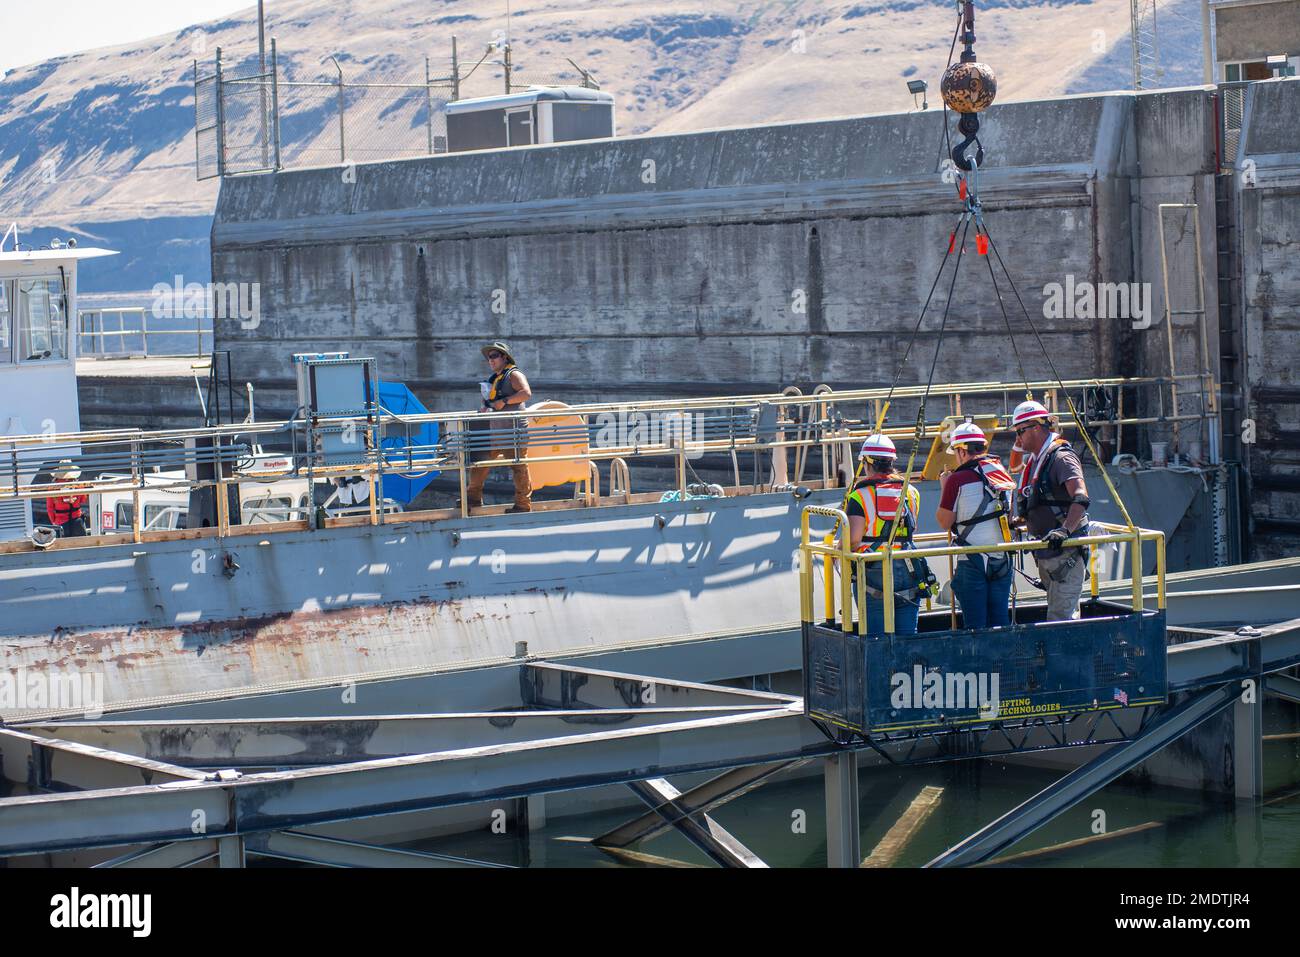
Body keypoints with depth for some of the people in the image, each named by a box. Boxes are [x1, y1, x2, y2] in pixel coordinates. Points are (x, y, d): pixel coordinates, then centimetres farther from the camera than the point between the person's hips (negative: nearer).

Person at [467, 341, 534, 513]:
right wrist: (485, 407, 9)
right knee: (480, 461, 10)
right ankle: (474, 498, 19)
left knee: (518, 467, -6)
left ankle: (523, 504, -2)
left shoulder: (514, 375, -5)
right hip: (495, 431, 9)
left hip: (513, 431, -9)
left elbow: (526, 393, -19)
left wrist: (504, 401, -19)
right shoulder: (494, 379, 22)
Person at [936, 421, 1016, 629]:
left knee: (975, 626, 0)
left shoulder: (958, 480, -10)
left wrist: (944, 487, 6)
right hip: (1003, 559, 5)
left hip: (973, 562, -5)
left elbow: (944, 522, -4)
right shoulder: (1004, 475, 7)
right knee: (1000, 622, 10)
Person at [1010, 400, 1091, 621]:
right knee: (1067, 614, 12)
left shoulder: (1061, 457, -13)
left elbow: (1081, 498, -28)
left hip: (1066, 550, -10)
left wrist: (1065, 530, -38)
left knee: (1059, 617, -15)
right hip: (1046, 552, 10)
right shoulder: (1034, 461, 17)